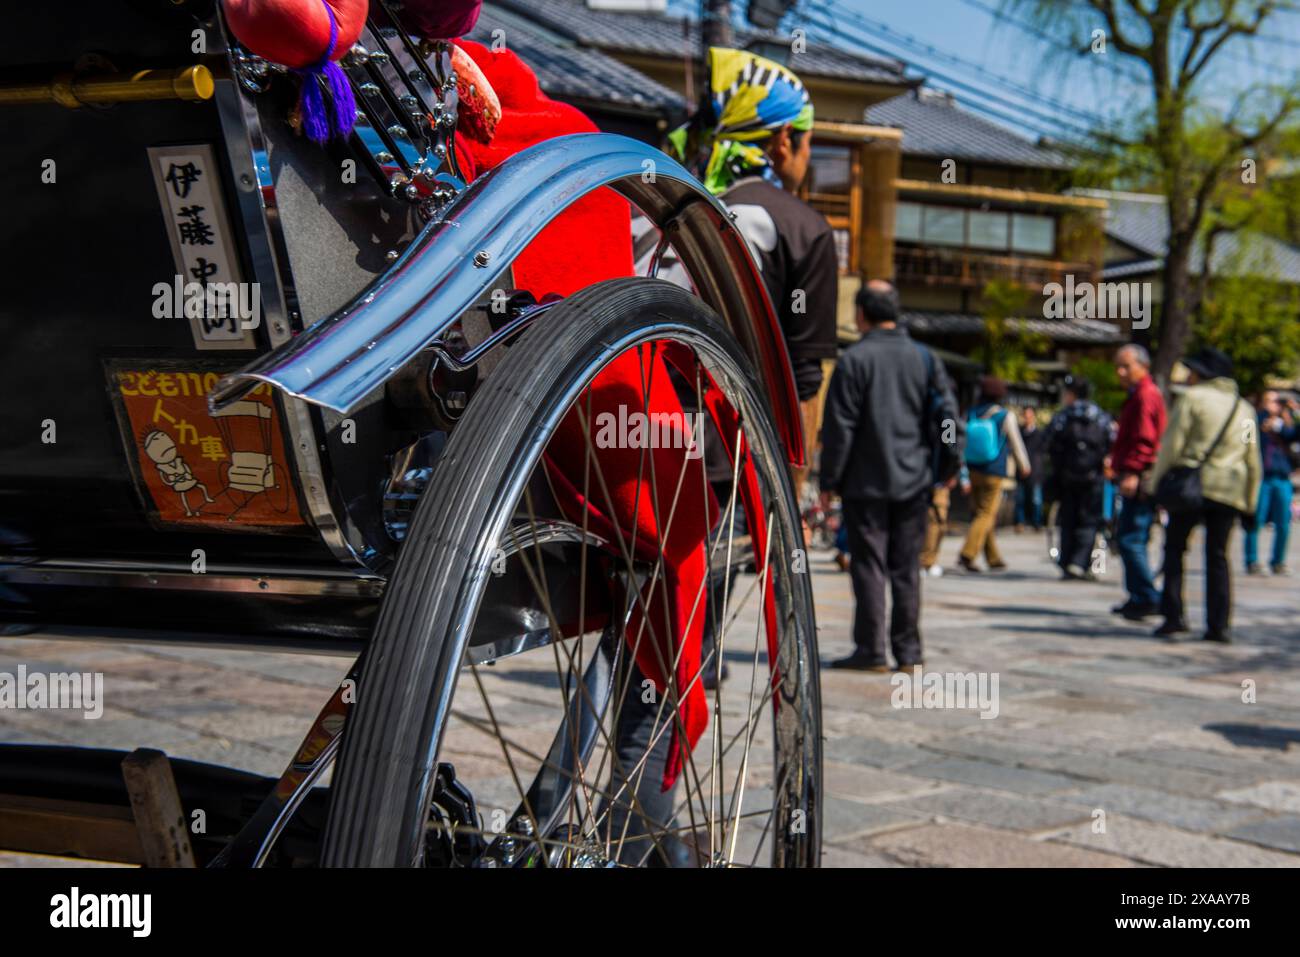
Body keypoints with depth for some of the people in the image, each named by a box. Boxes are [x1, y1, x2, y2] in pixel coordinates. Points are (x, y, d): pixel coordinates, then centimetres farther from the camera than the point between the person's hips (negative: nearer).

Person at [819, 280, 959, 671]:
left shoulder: (854, 359, -9)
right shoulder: (924, 357, 6)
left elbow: (839, 427, -10)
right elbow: (947, 414, 6)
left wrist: (829, 479, -3)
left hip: (866, 482, -4)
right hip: (913, 481, 4)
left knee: (869, 565, 0)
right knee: (906, 567, 9)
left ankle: (871, 650, 1)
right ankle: (908, 650, 11)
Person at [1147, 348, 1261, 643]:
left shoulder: (1192, 398, 0)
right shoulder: (1245, 409, 17)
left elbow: (1172, 444, -8)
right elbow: (1253, 460, 16)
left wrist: (1155, 480, -2)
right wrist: (1250, 501, 20)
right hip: (1230, 491, 5)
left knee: (1174, 548, 4)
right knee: (1217, 555, 10)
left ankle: (1173, 616, -3)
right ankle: (1219, 624, 4)